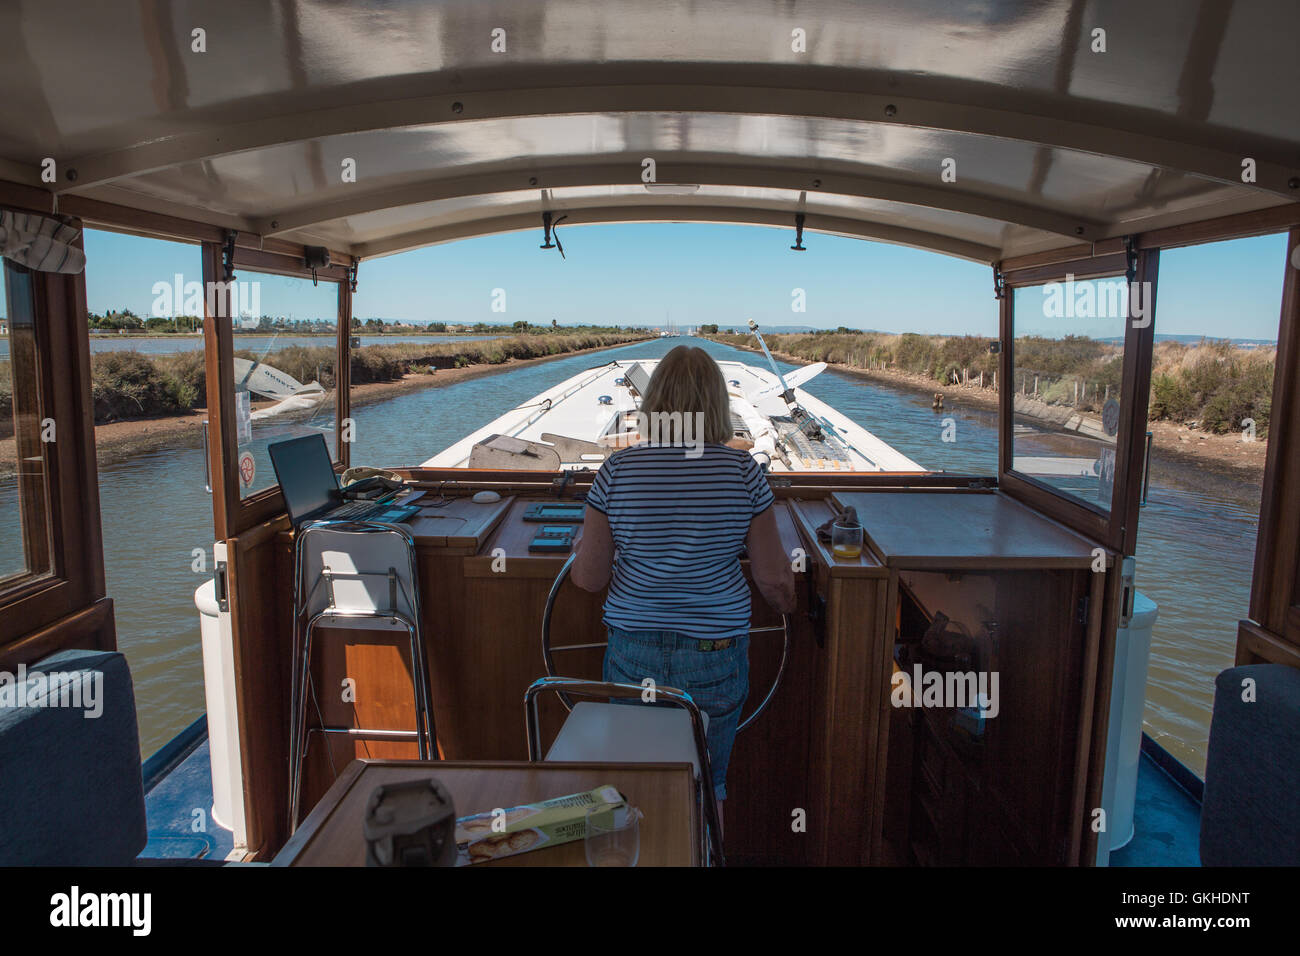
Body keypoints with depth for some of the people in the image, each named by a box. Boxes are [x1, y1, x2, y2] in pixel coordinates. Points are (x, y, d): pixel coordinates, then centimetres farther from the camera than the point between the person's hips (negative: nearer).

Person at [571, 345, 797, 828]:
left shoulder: (616, 470, -9)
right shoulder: (743, 470, -10)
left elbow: (589, 578, -5)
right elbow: (773, 578, -5)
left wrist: (580, 548, 17)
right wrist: (786, 602, 18)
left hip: (632, 652, 1)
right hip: (717, 652, 0)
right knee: (706, 787, 19)